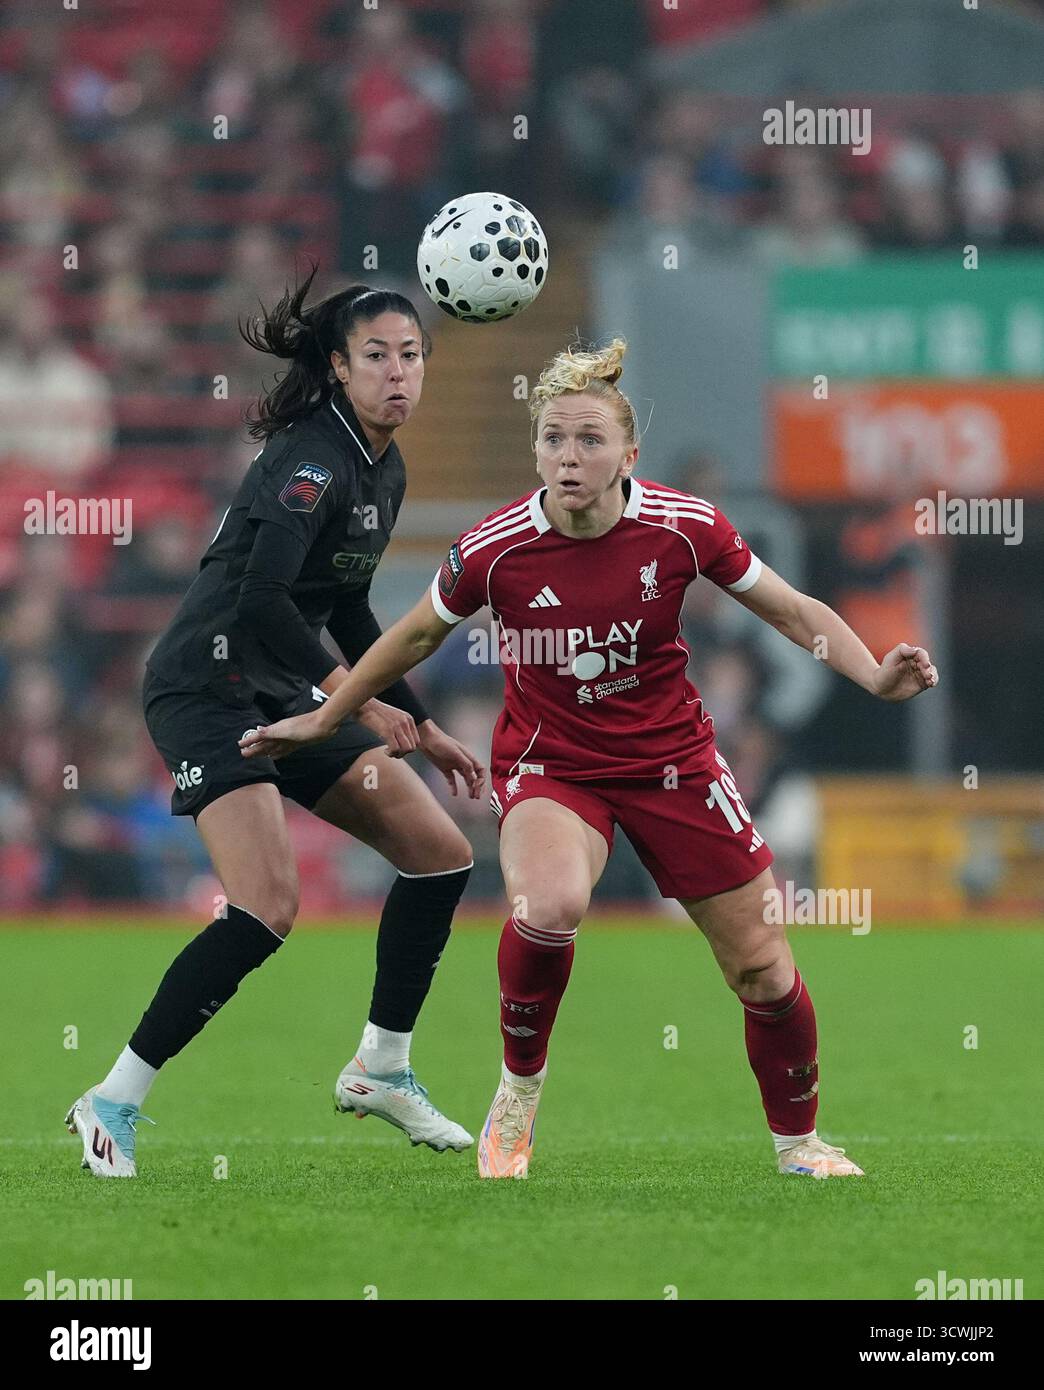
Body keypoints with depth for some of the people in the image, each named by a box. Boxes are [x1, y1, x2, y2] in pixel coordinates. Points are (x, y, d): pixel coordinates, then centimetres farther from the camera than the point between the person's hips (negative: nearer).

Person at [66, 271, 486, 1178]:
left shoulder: (384, 469, 12)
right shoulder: (312, 459, -18)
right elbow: (261, 594, -32)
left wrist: (421, 728, 25)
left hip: (287, 693, 9)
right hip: (210, 685, -9)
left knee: (442, 854, 5)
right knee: (268, 907, -24)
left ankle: (381, 1069, 20)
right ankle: (112, 1106, -15)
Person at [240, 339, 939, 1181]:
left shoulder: (683, 528, -15)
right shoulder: (494, 550, -17)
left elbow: (794, 612, -1)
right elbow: (417, 637, 4)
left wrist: (876, 676, -17)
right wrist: (323, 720, 13)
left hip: (671, 756, 2)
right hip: (549, 760, -2)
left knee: (763, 966, 2)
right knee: (549, 904, -34)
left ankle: (798, 1139, 29)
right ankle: (520, 1087, -7)